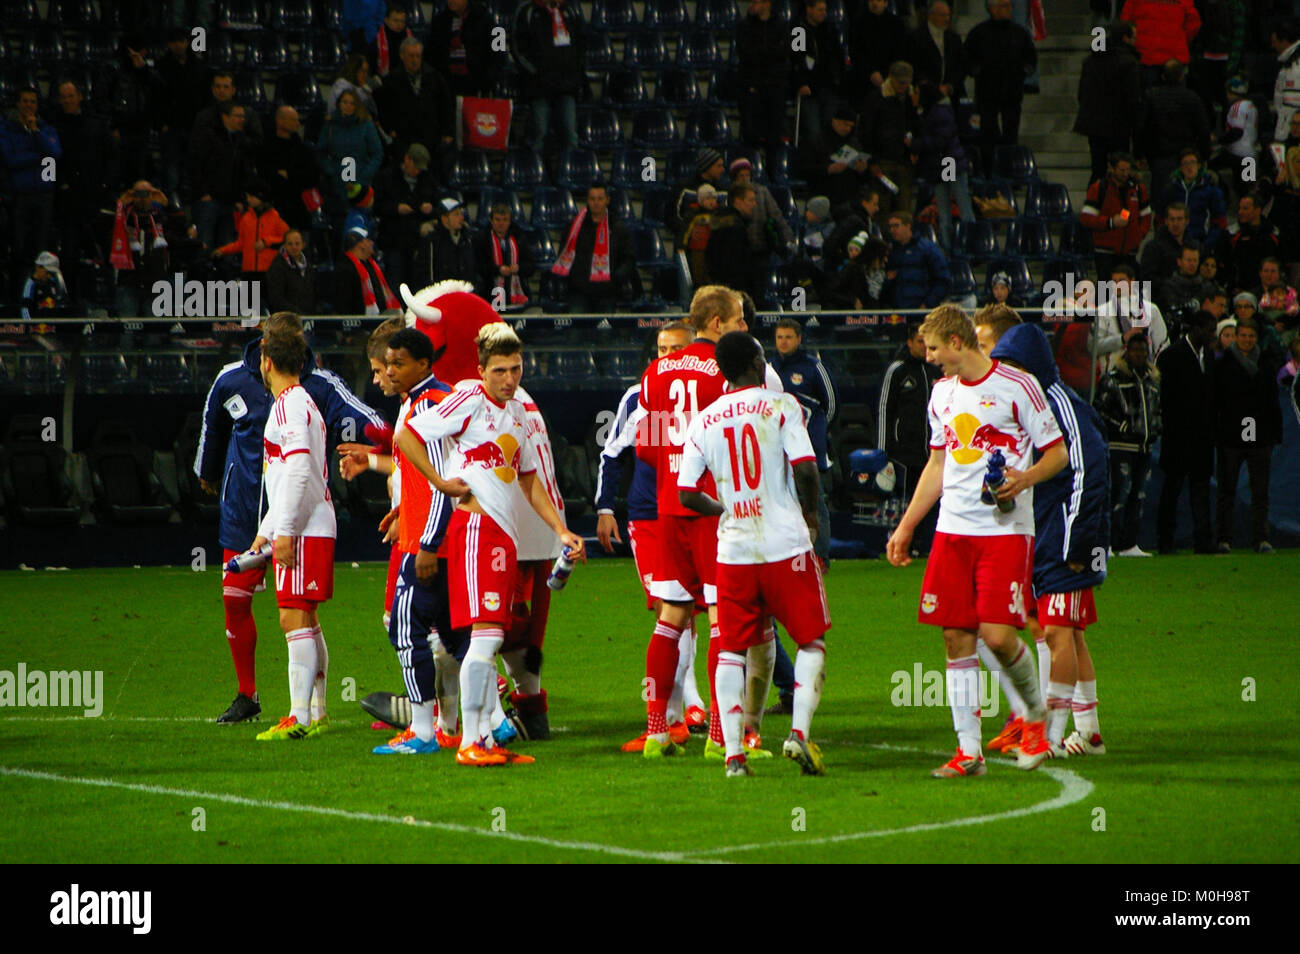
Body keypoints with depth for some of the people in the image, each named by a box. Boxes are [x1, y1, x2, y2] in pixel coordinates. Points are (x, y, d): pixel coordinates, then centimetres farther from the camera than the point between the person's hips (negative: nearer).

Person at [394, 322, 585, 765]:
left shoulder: (516, 412, 18)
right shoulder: (469, 402, -7)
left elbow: (528, 480, 26)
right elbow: (405, 436, -10)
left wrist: (562, 532, 20)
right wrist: (442, 483, -10)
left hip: (506, 534, 8)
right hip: (476, 527, -8)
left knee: (490, 640, 8)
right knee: (486, 634, -13)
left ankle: (485, 739, 11)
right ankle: (469, 742, -12)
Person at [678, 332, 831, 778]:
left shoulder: (703, 421, 6)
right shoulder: (780, 406, -4)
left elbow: (687, 494, 4)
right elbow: (805, 468, -13)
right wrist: (809, 514, 5)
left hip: (733, 550, 3)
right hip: (786, 546, -3)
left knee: (732, 650, 8)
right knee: (812, 641, 9)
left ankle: (734, 753, 0)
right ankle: (799, 732, -7)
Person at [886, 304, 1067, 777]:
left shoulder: (1017, 387, -6)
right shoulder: (943, 392, 14)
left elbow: (1058, 453, -1)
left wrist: (1026, 477, -21)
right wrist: (905, 527, 22)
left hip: (1005, 530, -6)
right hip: (952, 531, 6)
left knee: (997, 635, -15)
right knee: (957, 637, 0)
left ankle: (1035, 715, 13)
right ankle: (968, 751, 5)